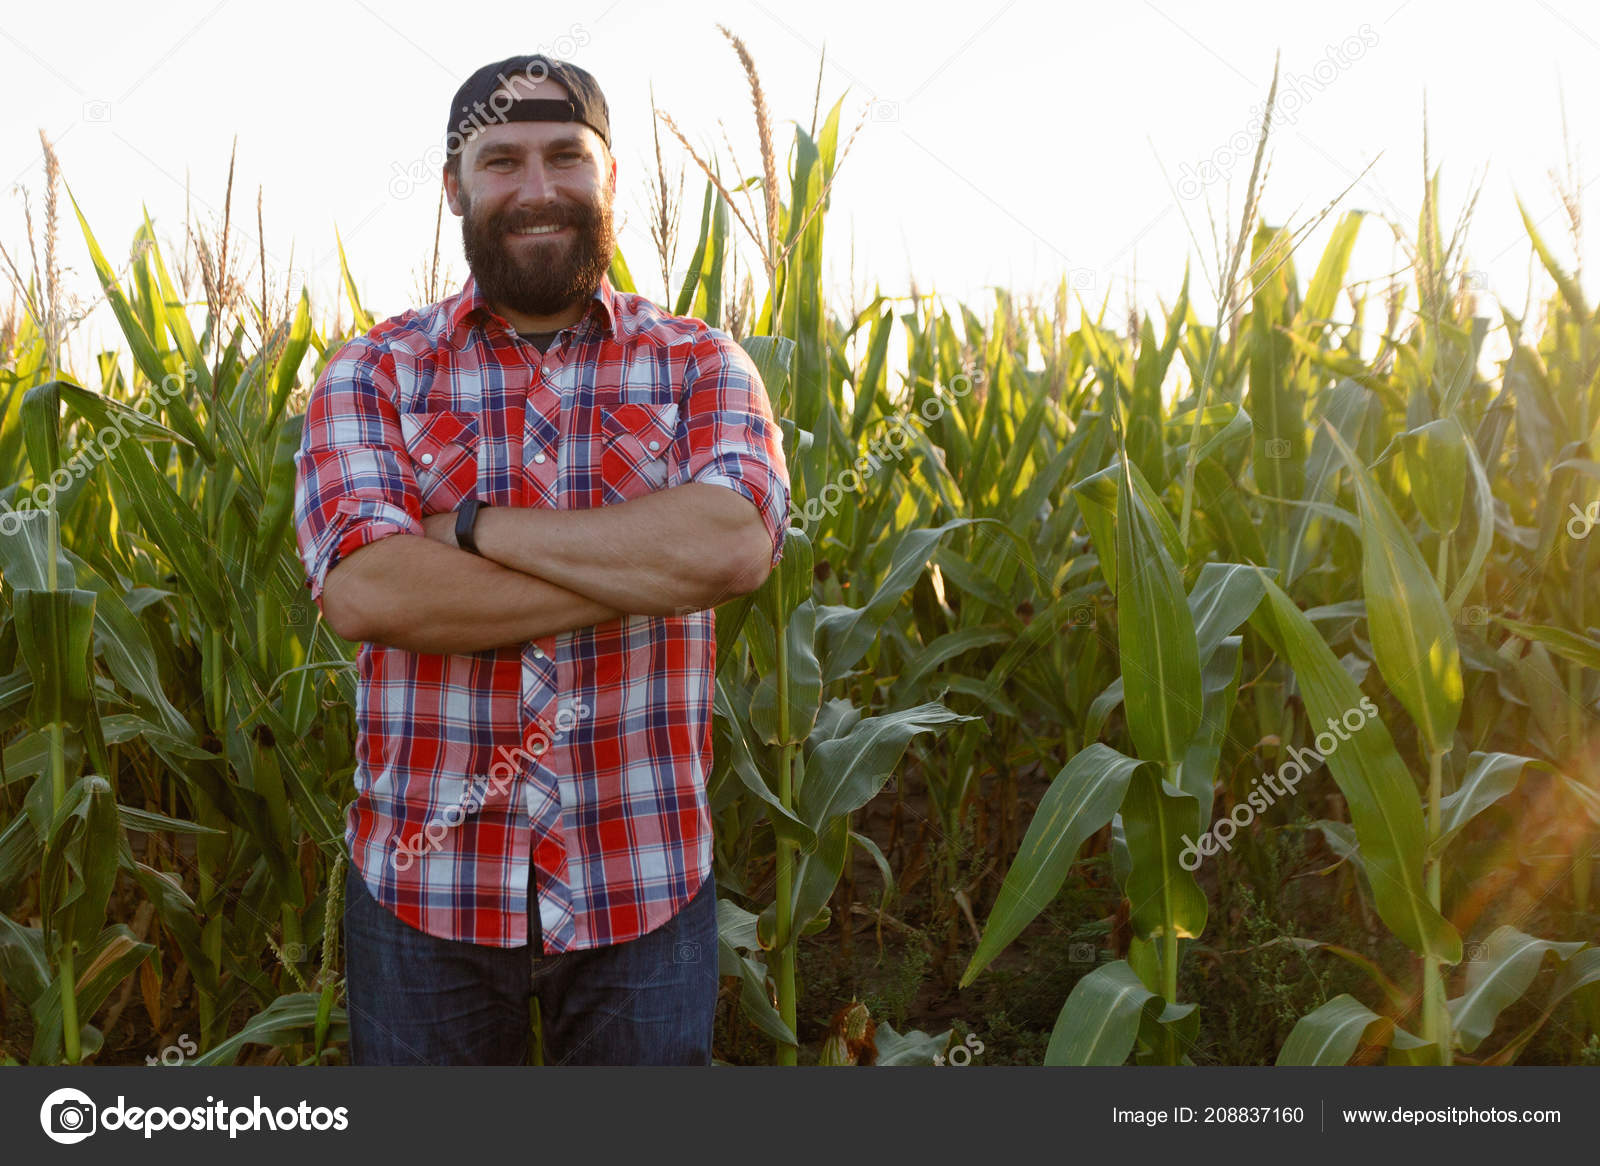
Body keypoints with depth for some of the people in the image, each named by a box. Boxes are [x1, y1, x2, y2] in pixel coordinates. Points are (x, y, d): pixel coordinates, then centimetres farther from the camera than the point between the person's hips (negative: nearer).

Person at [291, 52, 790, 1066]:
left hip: (646, 890, 0)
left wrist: (475, 527, -17)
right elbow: (362, 591, -18)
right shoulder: (373, 373, -1)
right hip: (424, 885, 1)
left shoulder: (702, 366, 0)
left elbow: (735, 543, -20)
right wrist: (648, 569, -19)